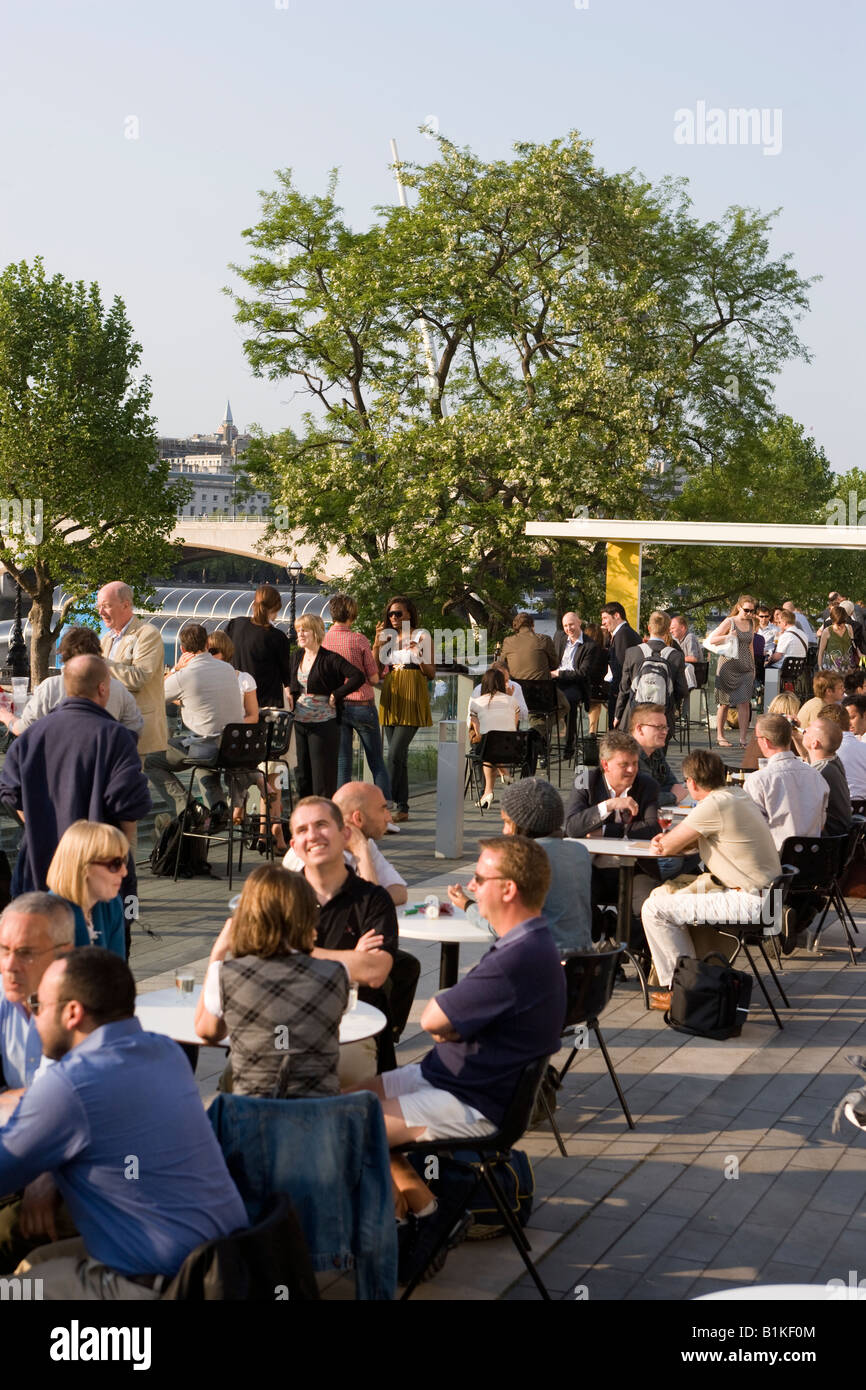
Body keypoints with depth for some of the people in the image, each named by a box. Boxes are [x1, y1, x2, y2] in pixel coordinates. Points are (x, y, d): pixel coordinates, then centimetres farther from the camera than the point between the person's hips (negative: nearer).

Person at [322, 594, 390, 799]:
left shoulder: (322, 641, -3)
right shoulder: (359, 640, -11)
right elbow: (374, 678, -6)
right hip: (362, 705, -3)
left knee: (342, 765, 6)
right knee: (377, 764, 6)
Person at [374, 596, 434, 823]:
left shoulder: (421, 636, 1)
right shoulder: (388, 637, 14)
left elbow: (431, 674, 1)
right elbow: (376, 672, 9)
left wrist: (419, 656, -17)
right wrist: (377, 643, 0)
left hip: (412, 699, -5)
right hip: (391, 698, 6)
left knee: (395, 753, -13)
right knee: (399, 755, 7)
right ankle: (402, 808, 11)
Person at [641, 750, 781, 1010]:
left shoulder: (715, 806, -18)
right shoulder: (736, 795, 11)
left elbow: (668, 847, -12)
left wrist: (664, 842, 12)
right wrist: (669, 840, 3)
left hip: (749, 903, -10)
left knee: (655, 909, -11)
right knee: (665, 891, 21)